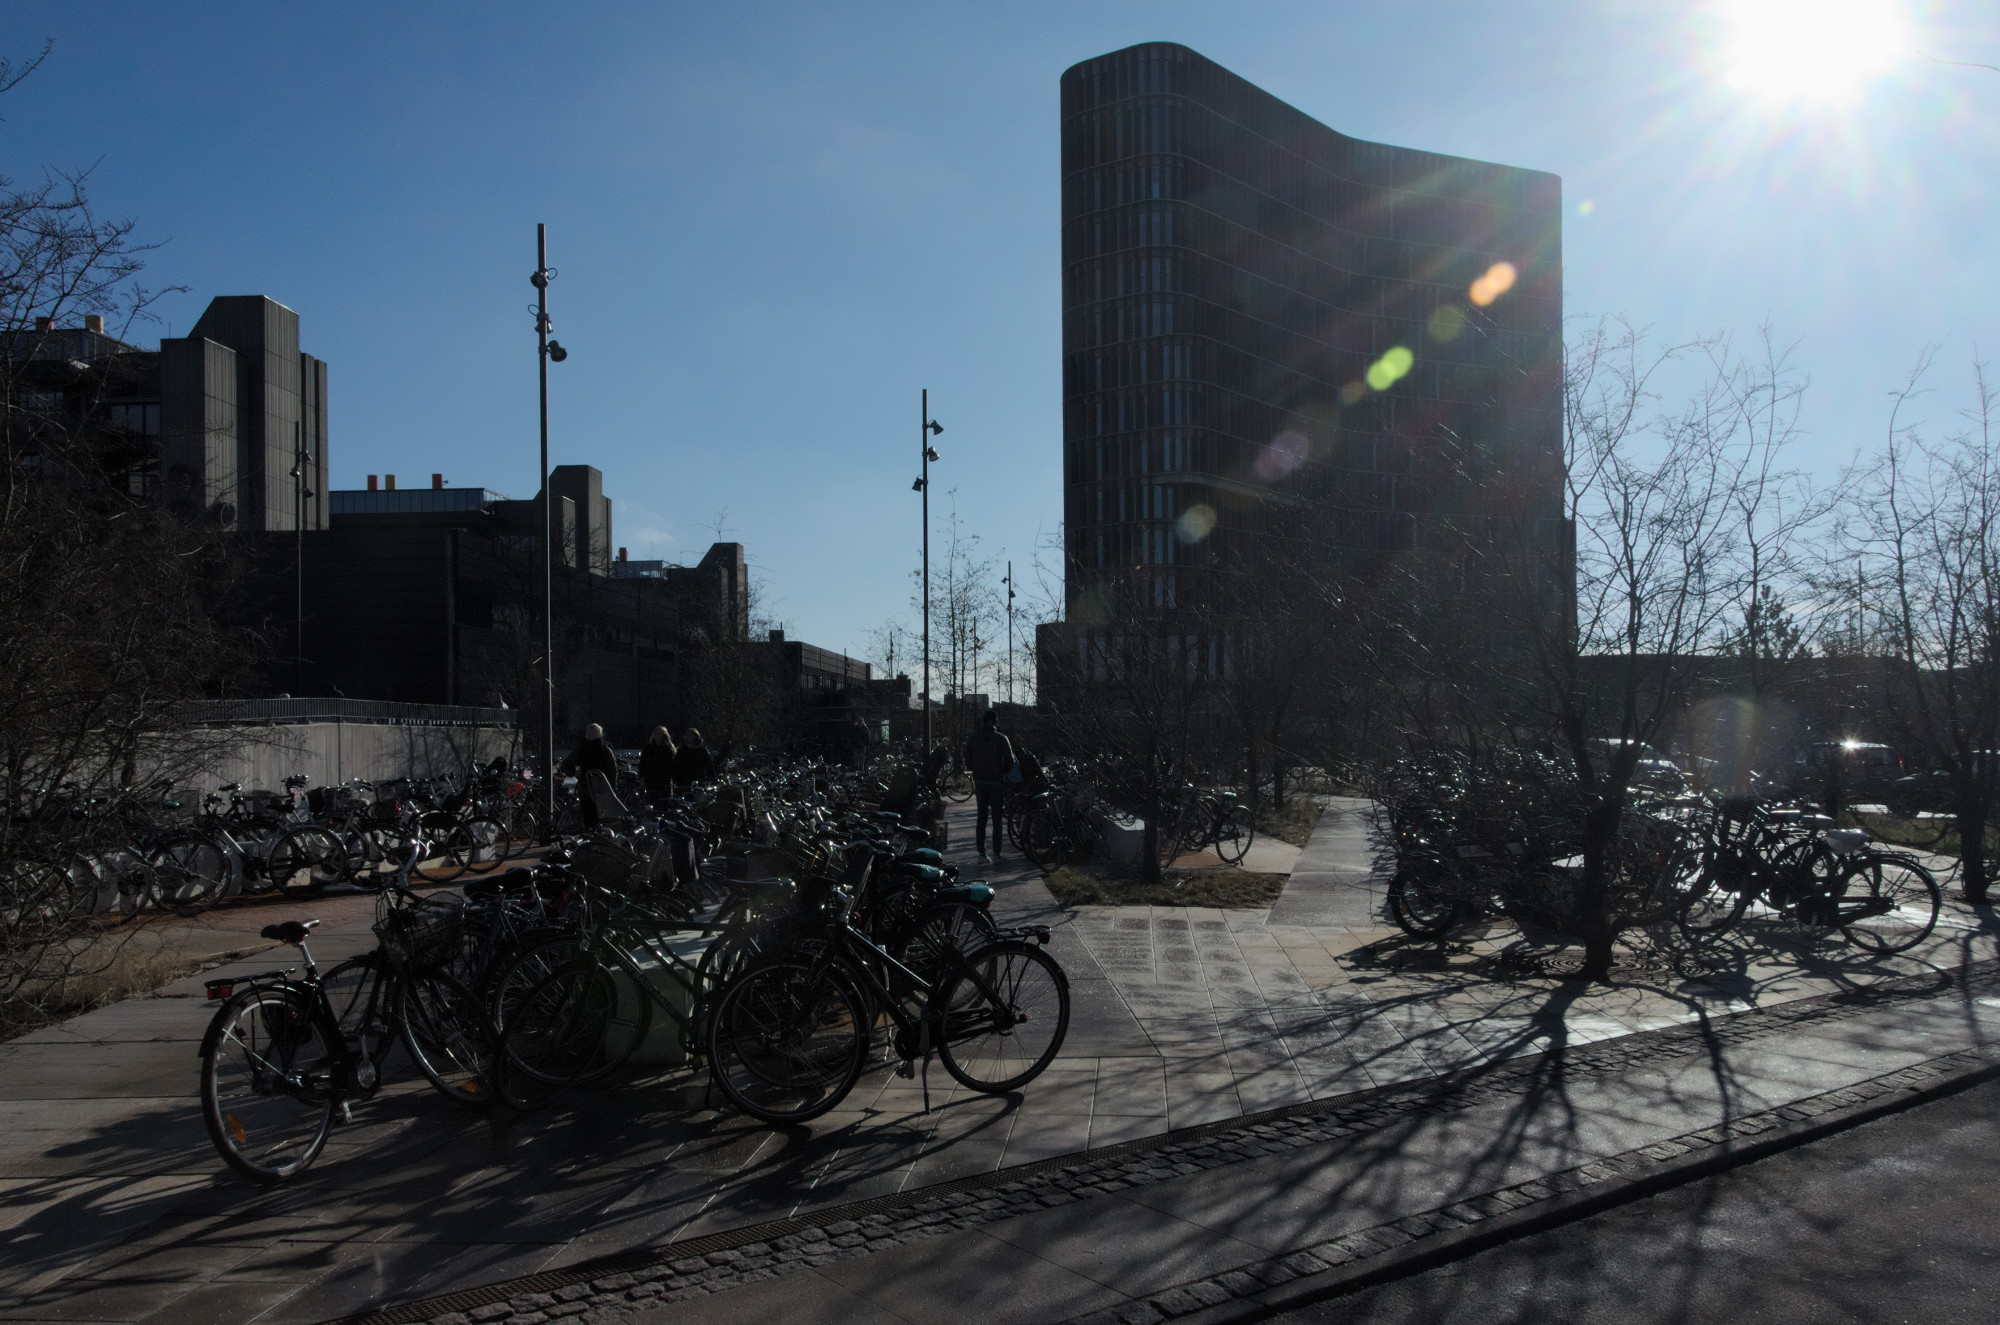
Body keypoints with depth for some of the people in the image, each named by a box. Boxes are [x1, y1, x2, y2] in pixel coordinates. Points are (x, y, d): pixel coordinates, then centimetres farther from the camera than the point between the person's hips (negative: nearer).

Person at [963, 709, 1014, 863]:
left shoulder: (973, 738, 1)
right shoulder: (1001, 739, -7)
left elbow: (968, 763, 3)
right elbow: (1010, 762, -6)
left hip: (979, 782, 3)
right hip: (996, 782, -3)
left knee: (981, 817, 10)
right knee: (996, 818, 2)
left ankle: (981, 852, 9)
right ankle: (996, 853, 0)